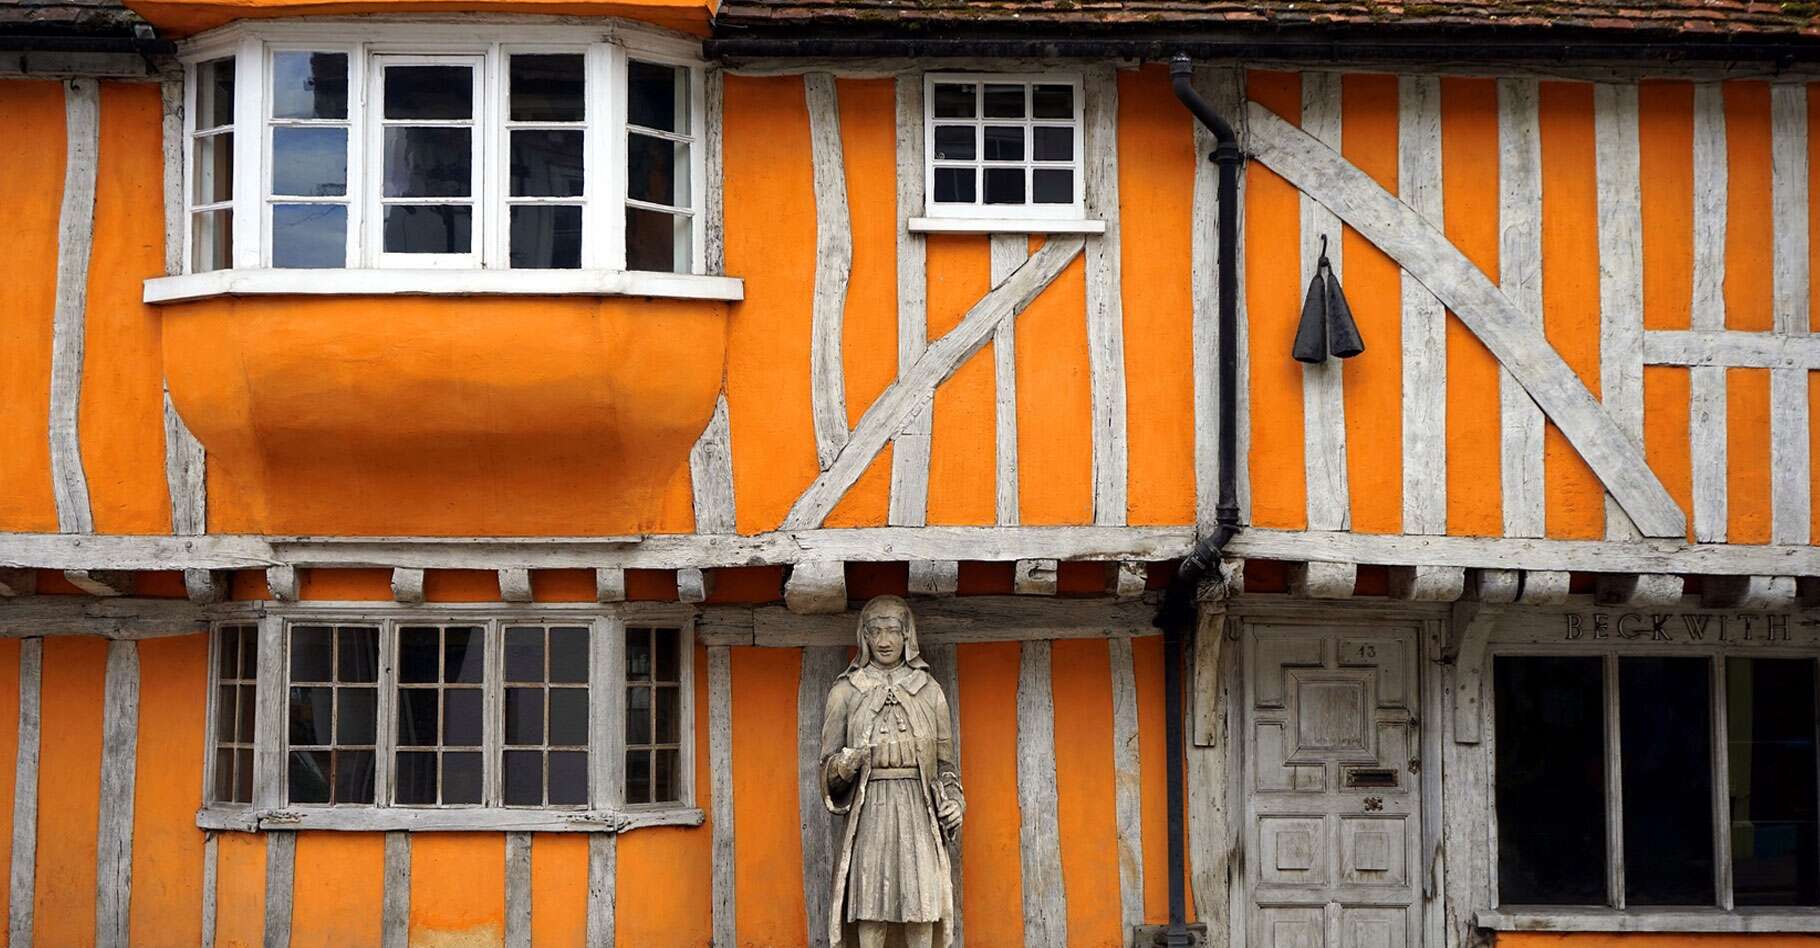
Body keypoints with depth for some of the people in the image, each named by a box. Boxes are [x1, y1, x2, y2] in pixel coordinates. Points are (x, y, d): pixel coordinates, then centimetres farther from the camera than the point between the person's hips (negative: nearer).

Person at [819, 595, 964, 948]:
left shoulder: (929, 691, 12)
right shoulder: (845, 692, 8)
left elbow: (945, 762, 16)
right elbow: (828, 767, 9)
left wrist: (953, 800, -1)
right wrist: (845, 764, -13)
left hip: (919, 813, 1)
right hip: (868, 812, -1)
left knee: (921, 912, -5)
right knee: (870, 912, -7)